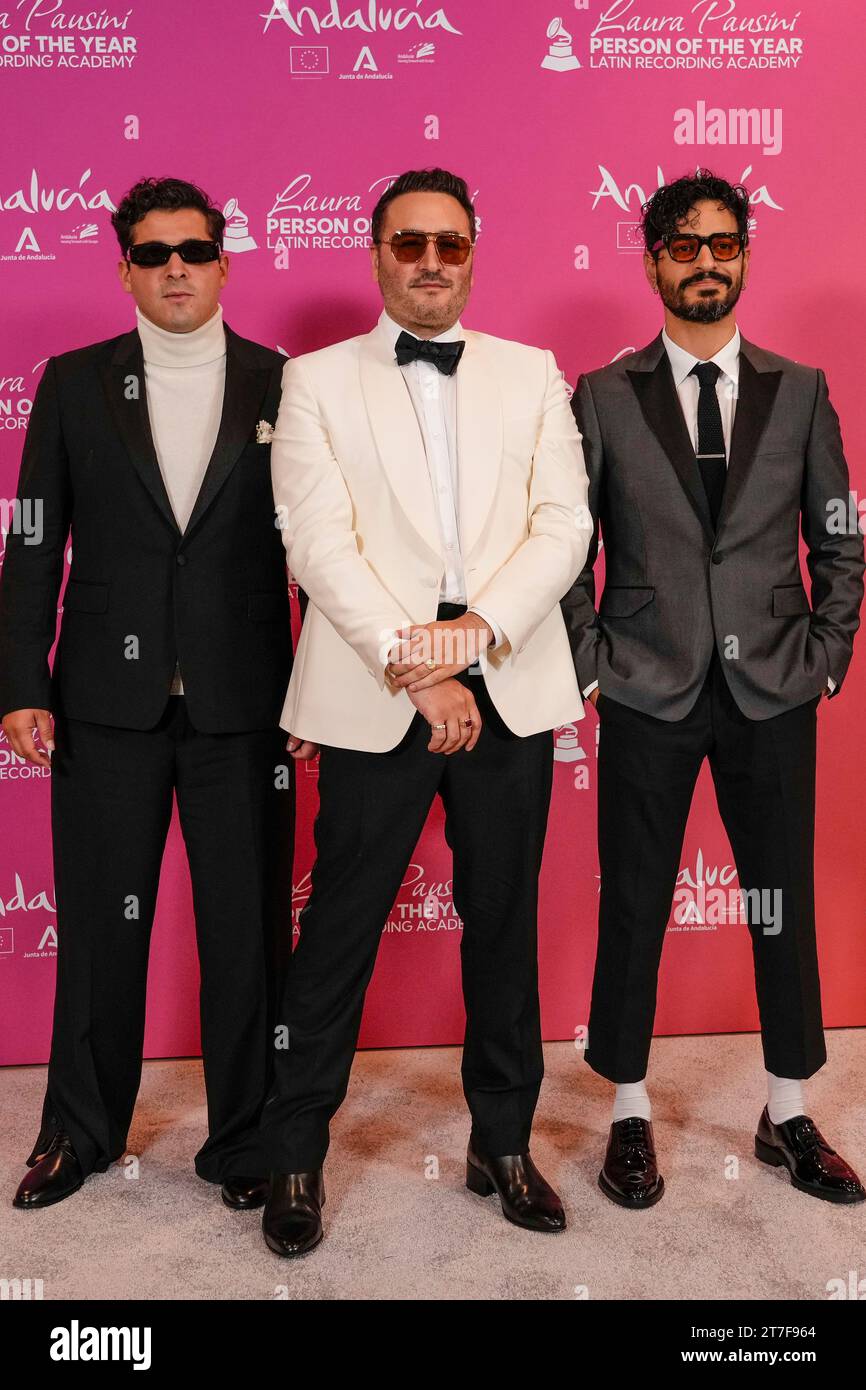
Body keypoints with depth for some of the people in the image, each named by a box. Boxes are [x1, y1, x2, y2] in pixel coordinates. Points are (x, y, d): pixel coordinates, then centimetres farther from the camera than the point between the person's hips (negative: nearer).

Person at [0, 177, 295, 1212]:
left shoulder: (287, 386, 4)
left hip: (244, 704, -1)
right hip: (107, 701, 1)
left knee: (249, 930, 6)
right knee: (99, 925, 12)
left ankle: (245, 1138, 25)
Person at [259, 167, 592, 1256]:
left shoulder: (532, 373, 12)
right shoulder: (317, 381, 6)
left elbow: (564, 523, 1)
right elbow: (319, 541, -6)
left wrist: (475, 627, -14)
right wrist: (416, 670, -15)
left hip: (509, 691, 3)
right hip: (375, 698, -2)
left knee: (504, 925, 11)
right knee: (338, 931, 4)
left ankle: (503, 1143, 28)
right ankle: (295, 1156, 21)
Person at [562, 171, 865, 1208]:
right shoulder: (602, 398, 2)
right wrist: (589, 667, -4)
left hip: (773, 693, 2)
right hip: (648, 695, -1)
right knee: (633, 905, 5)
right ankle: (630, 1116, 22)